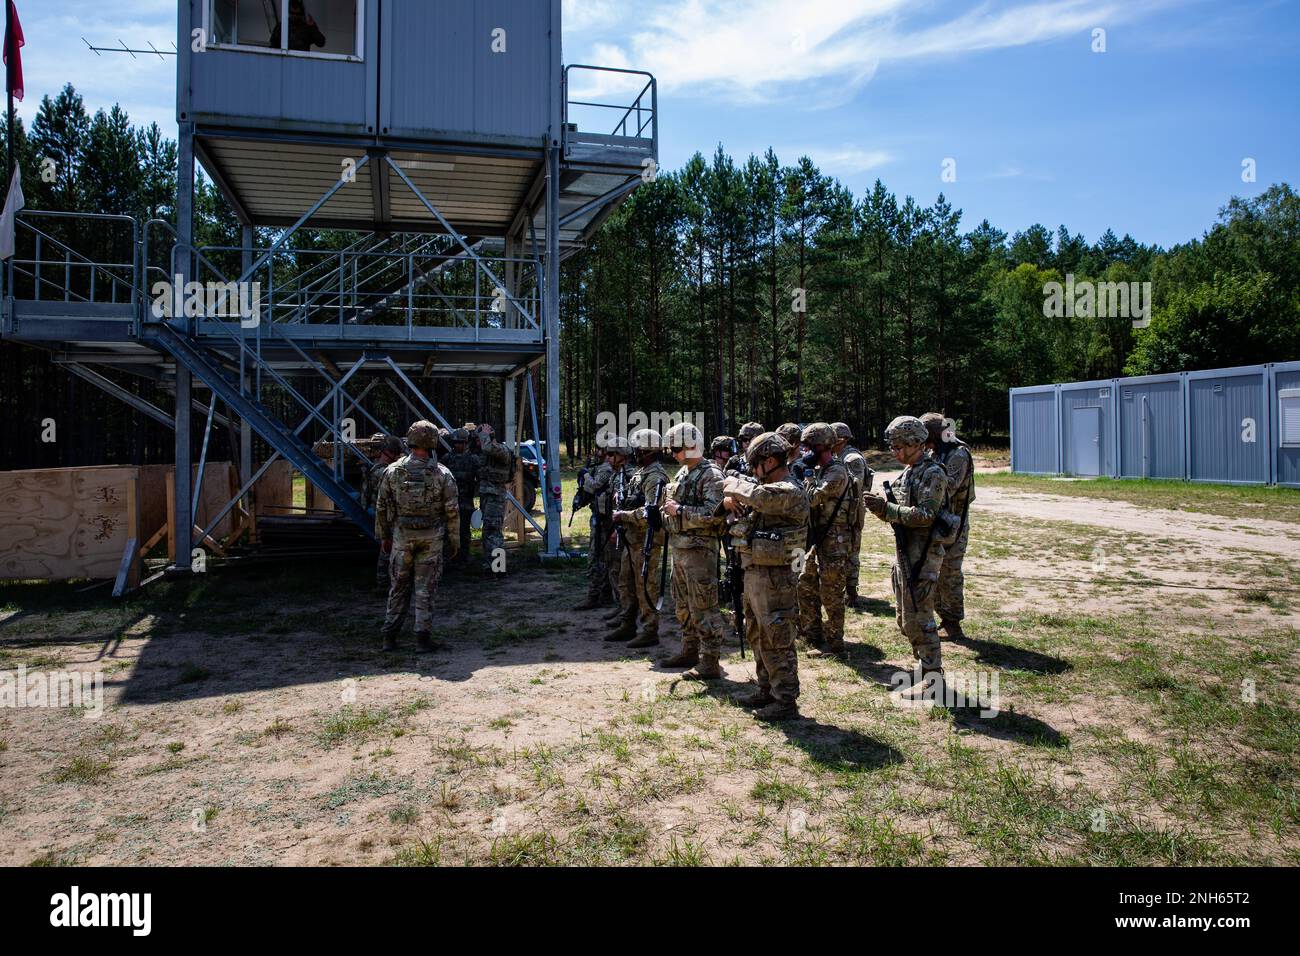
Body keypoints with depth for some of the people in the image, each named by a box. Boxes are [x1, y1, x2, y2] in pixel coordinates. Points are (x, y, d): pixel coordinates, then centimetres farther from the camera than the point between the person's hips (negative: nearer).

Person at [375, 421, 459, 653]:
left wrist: (383, 536, 14)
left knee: (399, 587, 13)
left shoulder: (393, 471, -1)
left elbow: (381, 507, 4)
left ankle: (390, 636, 15)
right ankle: (422, 638, 6)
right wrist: (455, 539, 4)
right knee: (425, 589, 5)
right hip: (431, 538, -2)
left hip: (402, 537, 2)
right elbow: (452, 510, -6)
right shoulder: (442, 474, -7)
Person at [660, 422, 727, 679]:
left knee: (703, 606, -6)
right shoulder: (682, 473, 15)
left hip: (699, 549, -10)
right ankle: (690, 651, 31)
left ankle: (710, 662, 0)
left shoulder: (711, 476, -13)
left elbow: (714, 514, -24)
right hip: (679, 548, 10)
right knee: (683, 605, 18)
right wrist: (667, 507, 5)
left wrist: (679, 510, -20)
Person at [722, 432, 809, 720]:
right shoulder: (768, 489, 12)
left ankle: (786, 702, 8)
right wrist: (731, 500, -3)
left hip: (773, 579, -10)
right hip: (754, 575, 10)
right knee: (758, 637, 19)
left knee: (777, 641, -2)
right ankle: (767, 691, 32)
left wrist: (735, 484, -13)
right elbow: (739, 500, 21)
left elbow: (757, 495, -32)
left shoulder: (789, 492, -18)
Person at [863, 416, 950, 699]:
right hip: (904, 551, 10)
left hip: (923, 554, -10)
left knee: (918, 617, -7)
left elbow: (925, 515, -22)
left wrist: (886, 509, -25)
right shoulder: (907, 472, 14)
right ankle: (924, 666, 27)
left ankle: (933, 678, 3)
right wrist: (881, 508, -3)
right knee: (905, 618, 15)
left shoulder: (932, 473, -14)